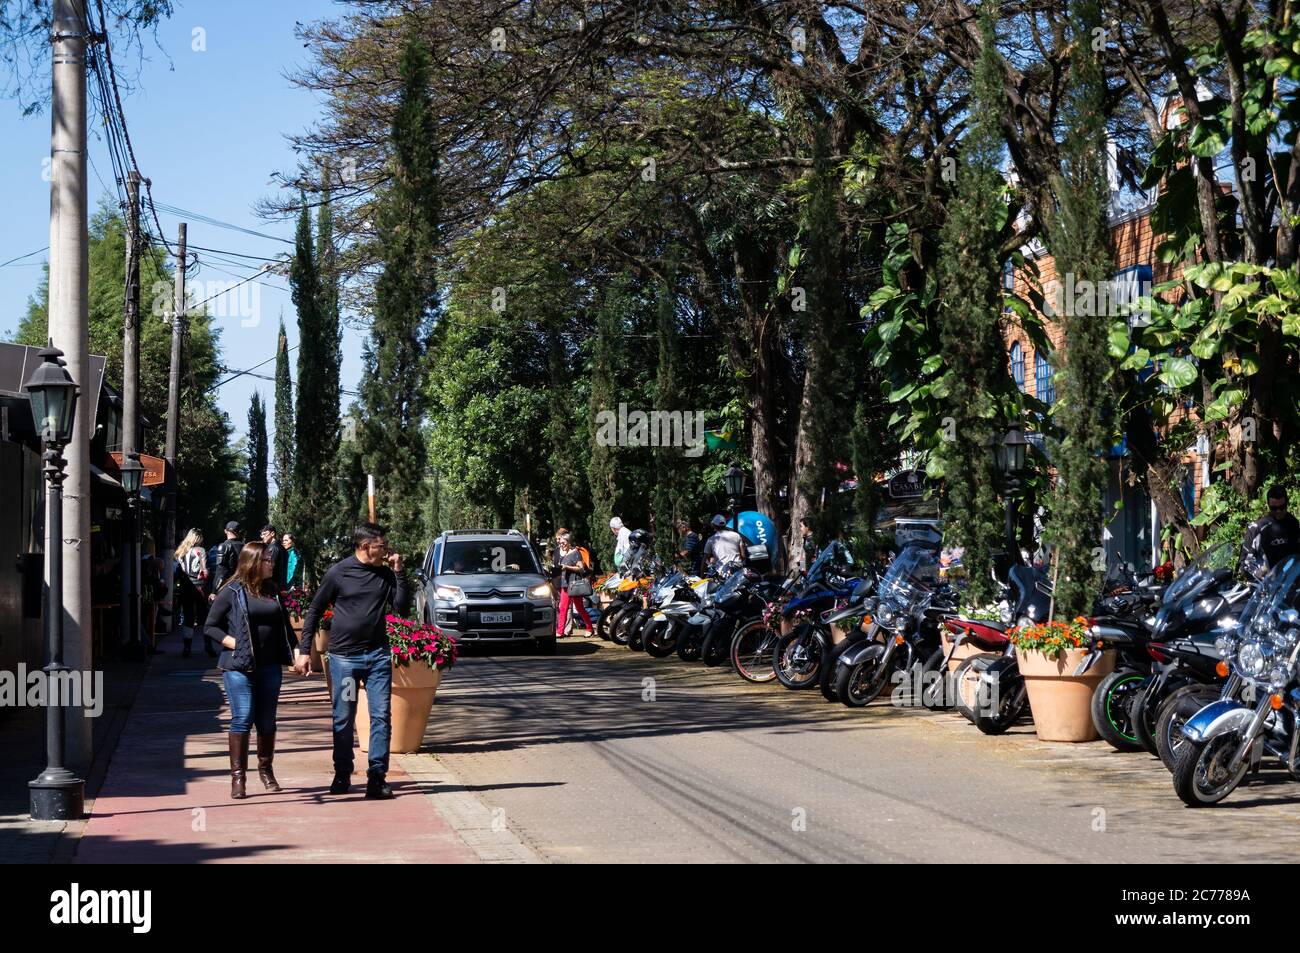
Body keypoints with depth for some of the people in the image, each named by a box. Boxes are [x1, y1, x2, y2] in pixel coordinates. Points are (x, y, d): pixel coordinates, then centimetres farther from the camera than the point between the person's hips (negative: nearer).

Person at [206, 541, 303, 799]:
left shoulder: (272, 591, 12)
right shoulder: (232, 592, -3)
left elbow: (285, 626, 18)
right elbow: (211, 626, 0)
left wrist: (296, 651, 6)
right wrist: (233, 643, -12)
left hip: (270, 666, 5)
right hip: (239, 667, -5)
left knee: (267, 721, 9)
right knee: (243, 718, -11)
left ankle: (266, 770, 25)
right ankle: (237, 776, -4)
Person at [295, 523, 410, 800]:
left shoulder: (385, 574, 5)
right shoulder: (338, 573, -4)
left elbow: (403, 609, 1)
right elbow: (314, 611, 2)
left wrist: (399, 573, -6)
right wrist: (304, 651, -2)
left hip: (378, 655, 3)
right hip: (344, 656, -2)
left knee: (380, 716, -2)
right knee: (343, 719, 5)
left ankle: (377, 777, 1)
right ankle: (342, 775, 19)